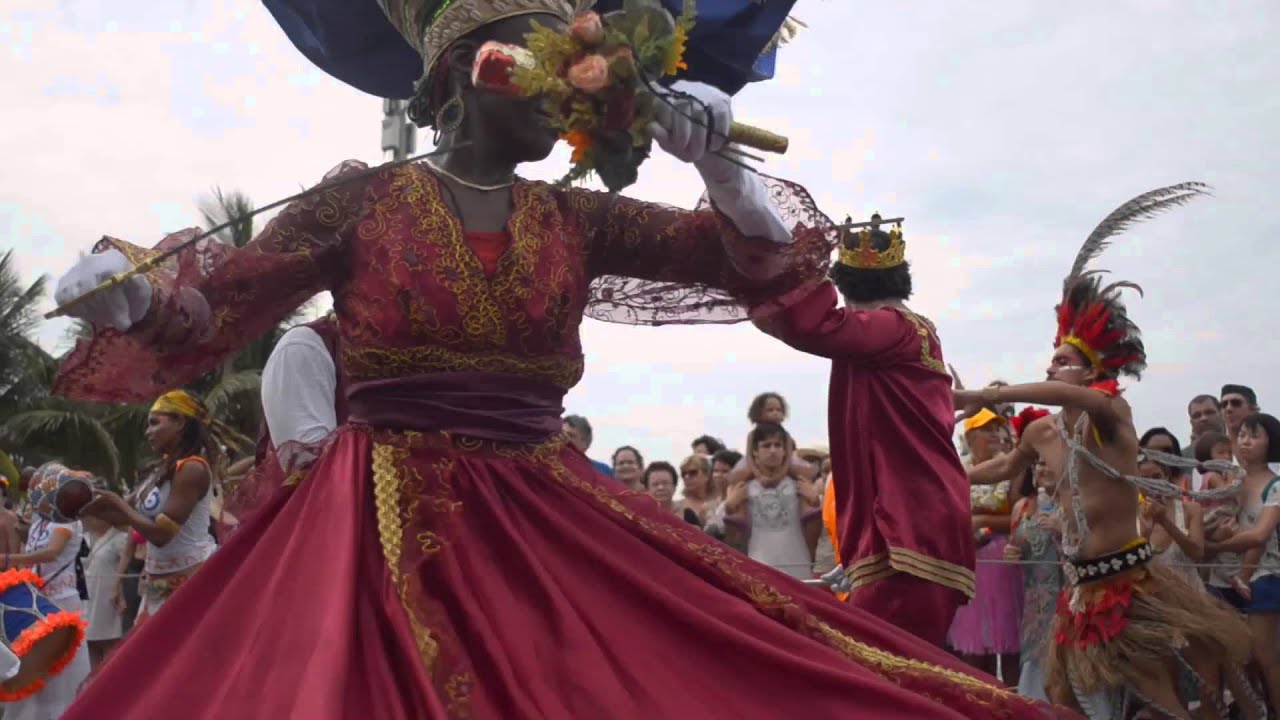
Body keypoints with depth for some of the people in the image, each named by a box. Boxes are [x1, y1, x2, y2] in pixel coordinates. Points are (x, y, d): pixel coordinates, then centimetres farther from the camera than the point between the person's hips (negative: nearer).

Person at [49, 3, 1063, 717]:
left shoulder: (577, 221, 8)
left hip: (551, 523, 3)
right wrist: (129, 298, -22)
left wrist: (715, 162, -11)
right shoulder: (365, 200, 1)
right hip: (390, 526, -2)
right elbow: (214, 310, -1)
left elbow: (759, 257, 7)